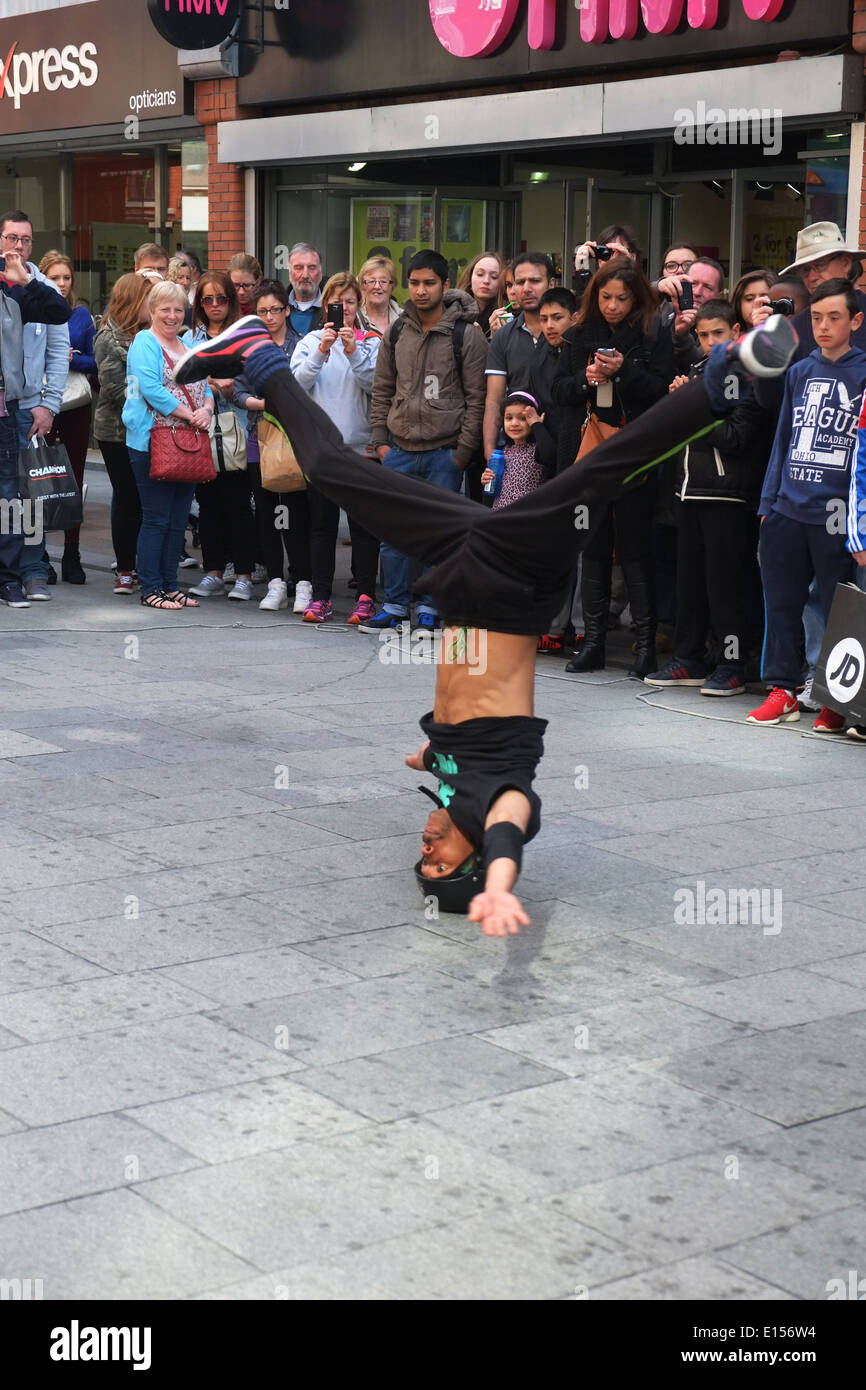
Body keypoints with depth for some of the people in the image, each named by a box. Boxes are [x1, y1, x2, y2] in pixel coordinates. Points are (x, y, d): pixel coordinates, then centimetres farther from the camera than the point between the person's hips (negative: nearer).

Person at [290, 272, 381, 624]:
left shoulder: (371, 342, 5)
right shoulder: (310, 342, 8)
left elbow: (375, 384, -8)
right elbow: (297, 382, -5)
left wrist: (353, 352, -18)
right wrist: (321, 351, -16)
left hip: (360, 445, -1)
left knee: (363, 523, 0)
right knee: (321, 523, 5)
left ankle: (366, 597, 6)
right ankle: (321, 597, 8)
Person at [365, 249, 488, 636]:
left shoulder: (466, 334, -5)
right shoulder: (396, 333, 8)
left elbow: (476, 397, -5)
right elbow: (382, 390, 14)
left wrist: (463, 451, -9)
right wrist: (380, 440, 5)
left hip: (444, 454, -4)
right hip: (399, 450, 4)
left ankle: (429, 610, 12)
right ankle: (395, 605, 17)